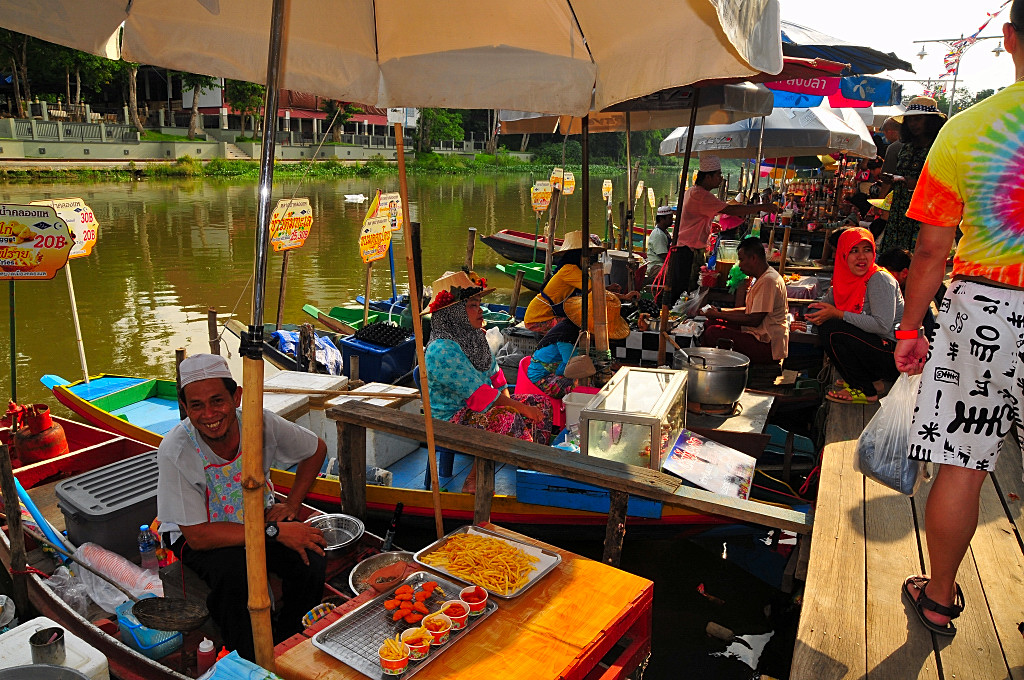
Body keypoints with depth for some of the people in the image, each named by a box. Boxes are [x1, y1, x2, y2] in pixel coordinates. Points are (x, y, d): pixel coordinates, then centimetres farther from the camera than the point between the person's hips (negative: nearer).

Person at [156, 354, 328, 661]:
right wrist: (274, 531, -31)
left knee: (311, 559, -24)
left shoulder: (260, 422, -21)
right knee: (233, 570, -34)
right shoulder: (175, 451, -28)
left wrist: (291, 504, -8)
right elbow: (198, 535, -26)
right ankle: (251, 662, -10)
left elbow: (317, 449, -1)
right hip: (200, 533, -2)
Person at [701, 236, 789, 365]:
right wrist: (720, 311, 10)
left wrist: (719, 315, -14)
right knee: (711, 323, 9)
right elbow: (749, 310, 20)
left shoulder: (768, 280, -19)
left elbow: (754, 320, -22)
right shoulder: (762, 278, 14)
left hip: (768, 346, -11)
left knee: (713, 332, -23)